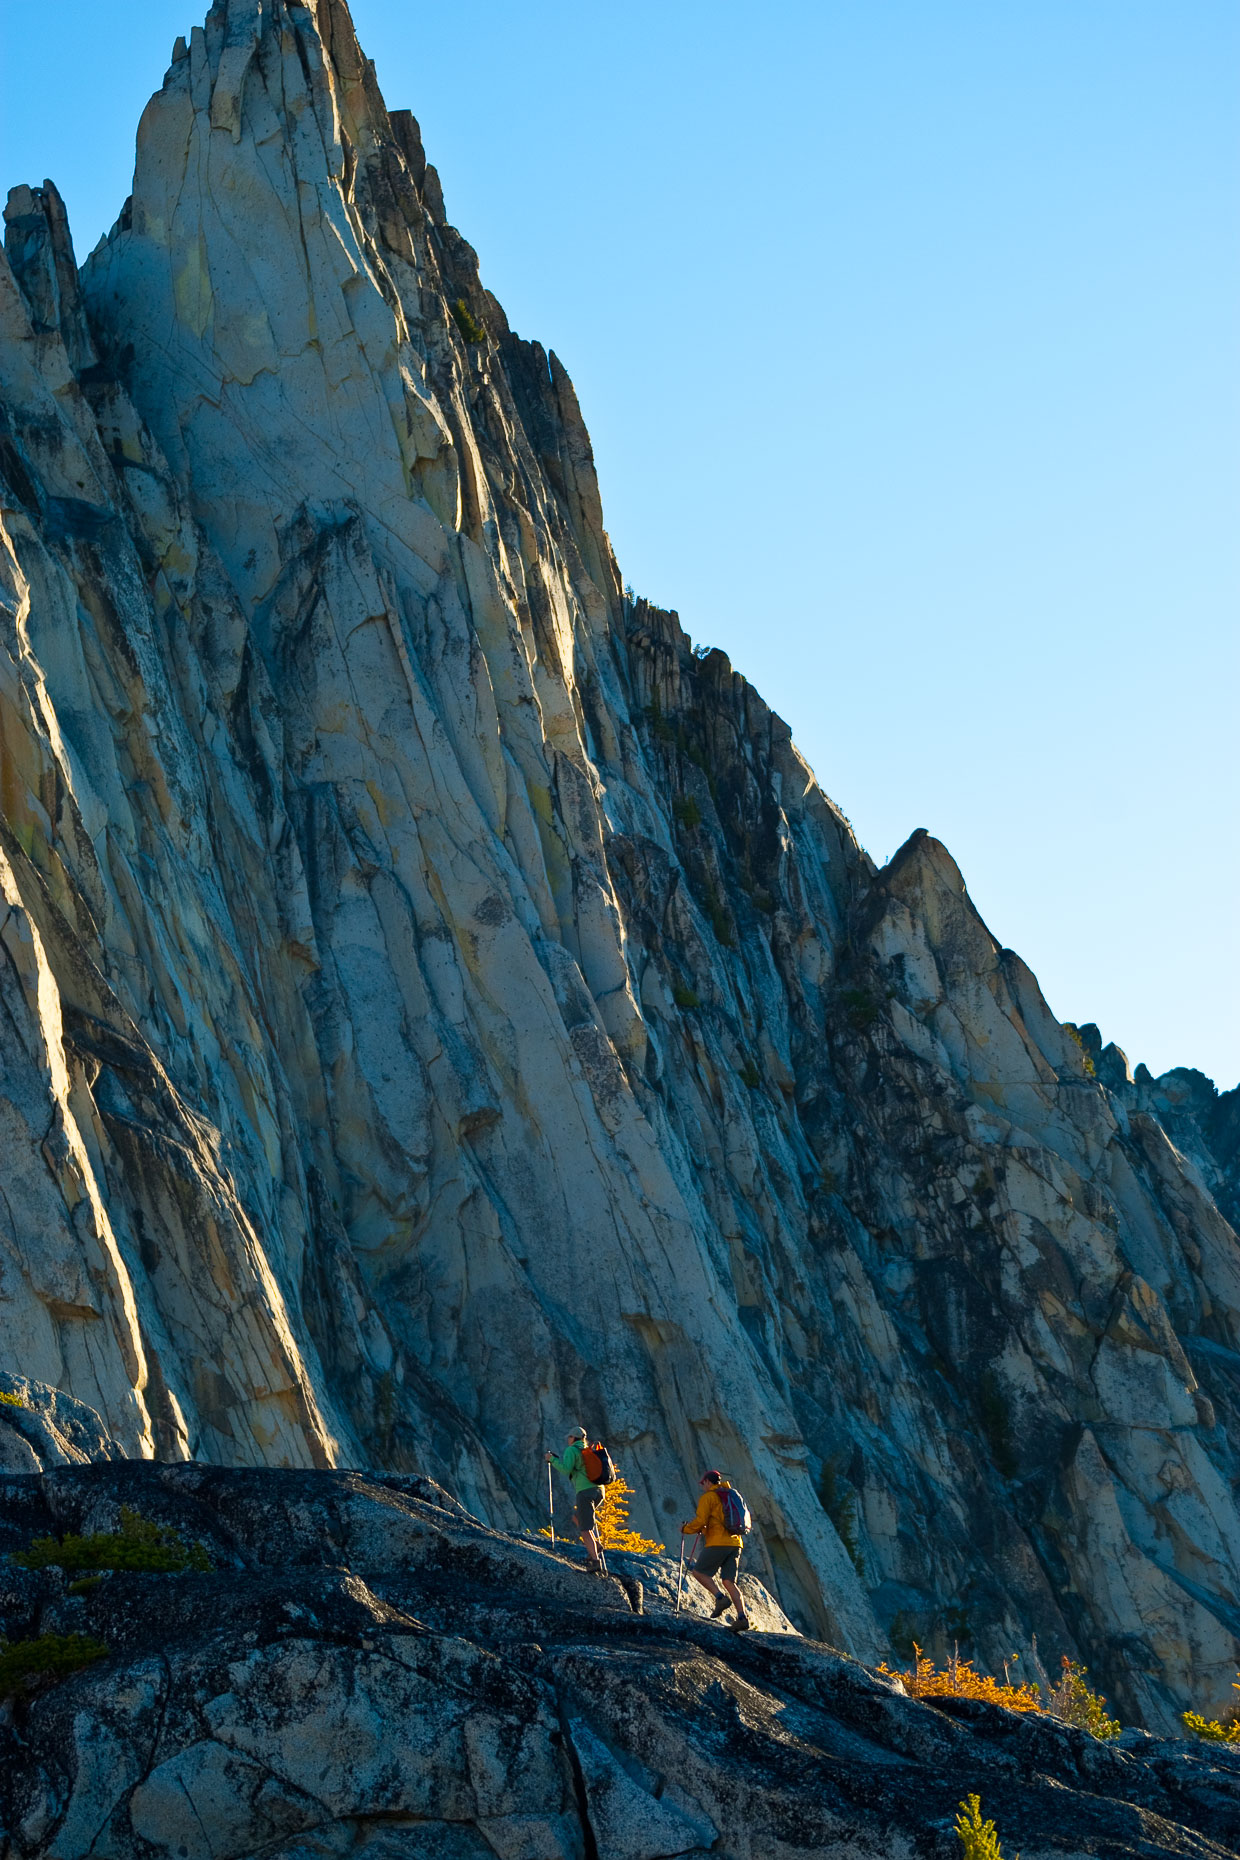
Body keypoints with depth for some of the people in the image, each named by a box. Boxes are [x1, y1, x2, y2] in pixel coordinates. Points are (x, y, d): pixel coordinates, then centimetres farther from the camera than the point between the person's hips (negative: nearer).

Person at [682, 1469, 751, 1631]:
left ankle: (720, 1597, -12)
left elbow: (700, 1521, -12)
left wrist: (686, 1529, 8)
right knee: (729, 1582, 2)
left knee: (698, 1572, 6)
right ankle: (742, 1617, -12)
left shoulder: (708, 1497, -1)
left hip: (718, 1543, -7)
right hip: (735, 1544, 7)